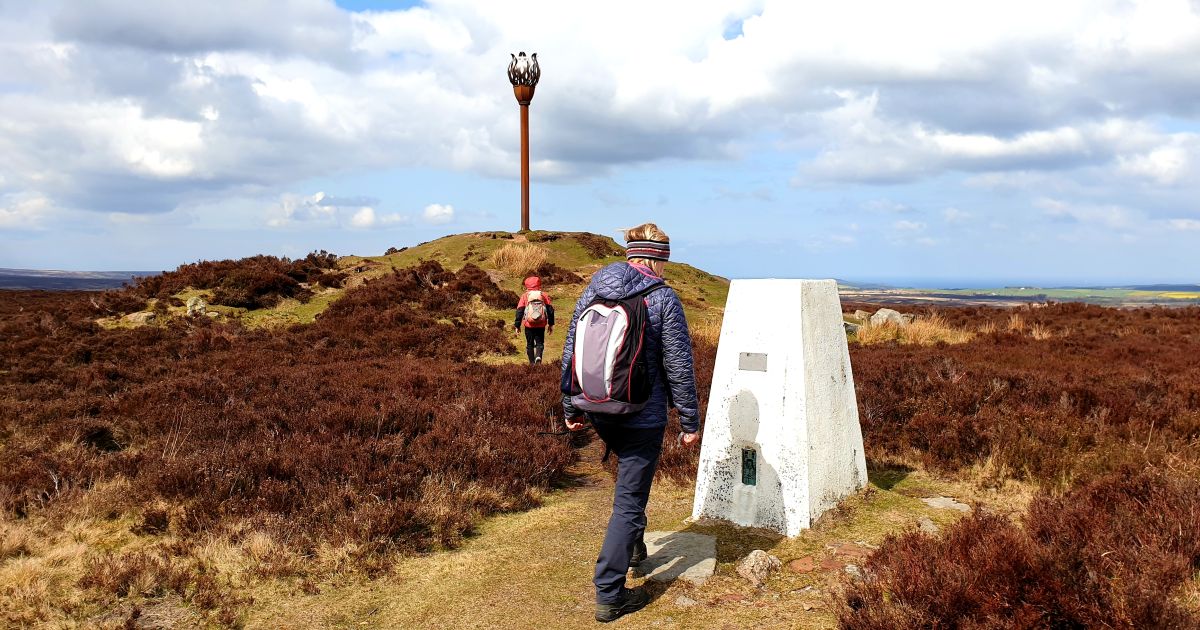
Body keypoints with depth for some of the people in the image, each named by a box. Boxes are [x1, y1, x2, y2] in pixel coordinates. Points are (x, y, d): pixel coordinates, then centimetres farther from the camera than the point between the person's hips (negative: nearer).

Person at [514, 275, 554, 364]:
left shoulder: (525, 296, 2)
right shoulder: (545, 295, 5)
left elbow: (519, 311, -1)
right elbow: (550, 310, 6)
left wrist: (517, 325, 5)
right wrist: (551, 324, 13)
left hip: (529, 325, 0)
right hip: (541, 325, 0)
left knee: (530, 344, 12)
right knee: (540, 343, 6)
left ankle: (532, 362, 12)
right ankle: (538, 356, -22)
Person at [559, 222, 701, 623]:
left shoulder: (592, 292, 2)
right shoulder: (662, 299, -13)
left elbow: (570, 354, 7)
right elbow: (679, 366, -11)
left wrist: (571, 409, 17)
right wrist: (690, 422, -1)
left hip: (598, 412, 6)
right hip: (642, 417, -5)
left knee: (630, 472, 32)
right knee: (629, 502, 4)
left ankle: (634, 546, 44)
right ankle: (609, 596, 9)